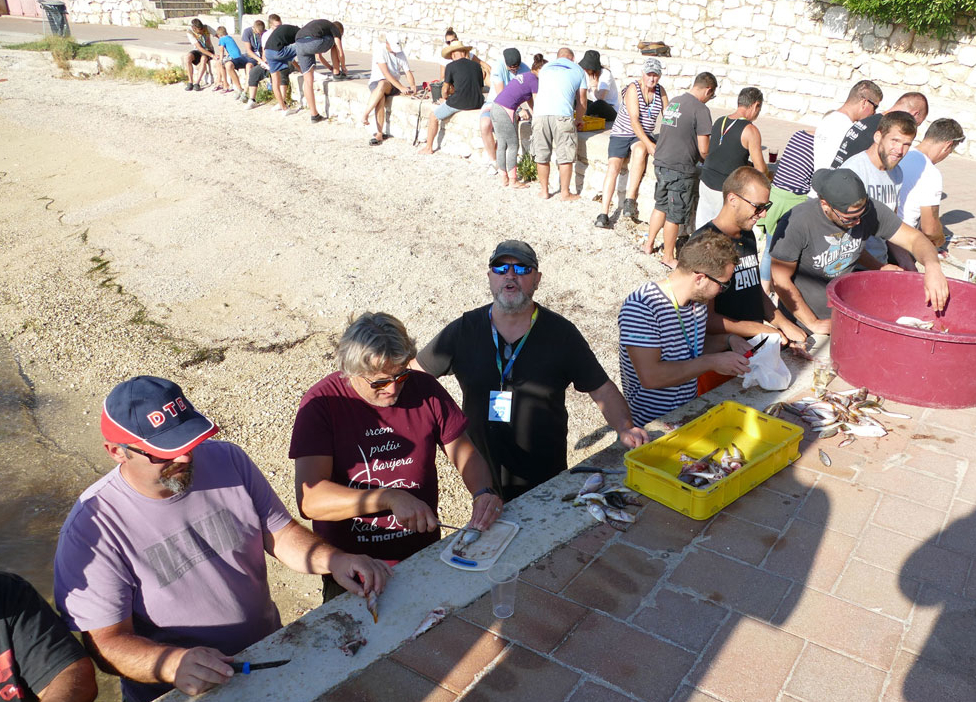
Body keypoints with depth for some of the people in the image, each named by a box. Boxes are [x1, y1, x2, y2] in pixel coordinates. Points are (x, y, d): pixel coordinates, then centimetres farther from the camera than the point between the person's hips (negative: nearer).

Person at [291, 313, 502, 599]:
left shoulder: (424, 389, -1)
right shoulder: (322, 403, -11)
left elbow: (466, 454, 6)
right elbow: (309, 499, -18)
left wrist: (483, 492, -15)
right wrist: (390, 498, -27)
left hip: (424, 556, 3)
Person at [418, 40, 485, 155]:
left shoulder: (451, 66, -1)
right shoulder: (477, 66, 12)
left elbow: (445, 90, 0)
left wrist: (446, 95, 25)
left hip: (459, 103, -4)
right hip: (477, 103, 5)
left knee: (433, 116, 17)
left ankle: (428, 147, 22)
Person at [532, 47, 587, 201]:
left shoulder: (545, 67, 27)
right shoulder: (578, 70, 19)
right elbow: (582, 102, 18)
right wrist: (578, 119, 34)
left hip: (540, 113, 3)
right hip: (562, 114, -3)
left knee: (541, 156, 11)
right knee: (565, 156, 5)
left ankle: (544, 191, 19)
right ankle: (565, 192, 10)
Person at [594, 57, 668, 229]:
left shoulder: (661, 91, 4)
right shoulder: (633, 89, -13)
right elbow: (634, 120, -22)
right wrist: (649, 144, -29)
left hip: (644, 135, 2)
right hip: (622, 133, -2)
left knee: (640, 151, -34)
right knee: (613, 168, -20)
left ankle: (630, 200, -33)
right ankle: (604, 214, -13)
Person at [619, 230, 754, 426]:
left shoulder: (697, 300, 5)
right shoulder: (640, 308, -22)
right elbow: (650, 377, -28)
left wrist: (728, 340, 4)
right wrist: (712, 362, -22)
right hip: (651, 424, -8)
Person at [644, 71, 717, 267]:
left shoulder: (673, 102, 10)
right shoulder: (700, 110, -13)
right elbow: (703, 149, -14)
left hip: (660, 163, 7)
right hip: (680, 169, -7)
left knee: (660, 206, 23)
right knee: (675, 214, 4)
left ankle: (649, 244, 32)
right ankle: (668, 257, 15)